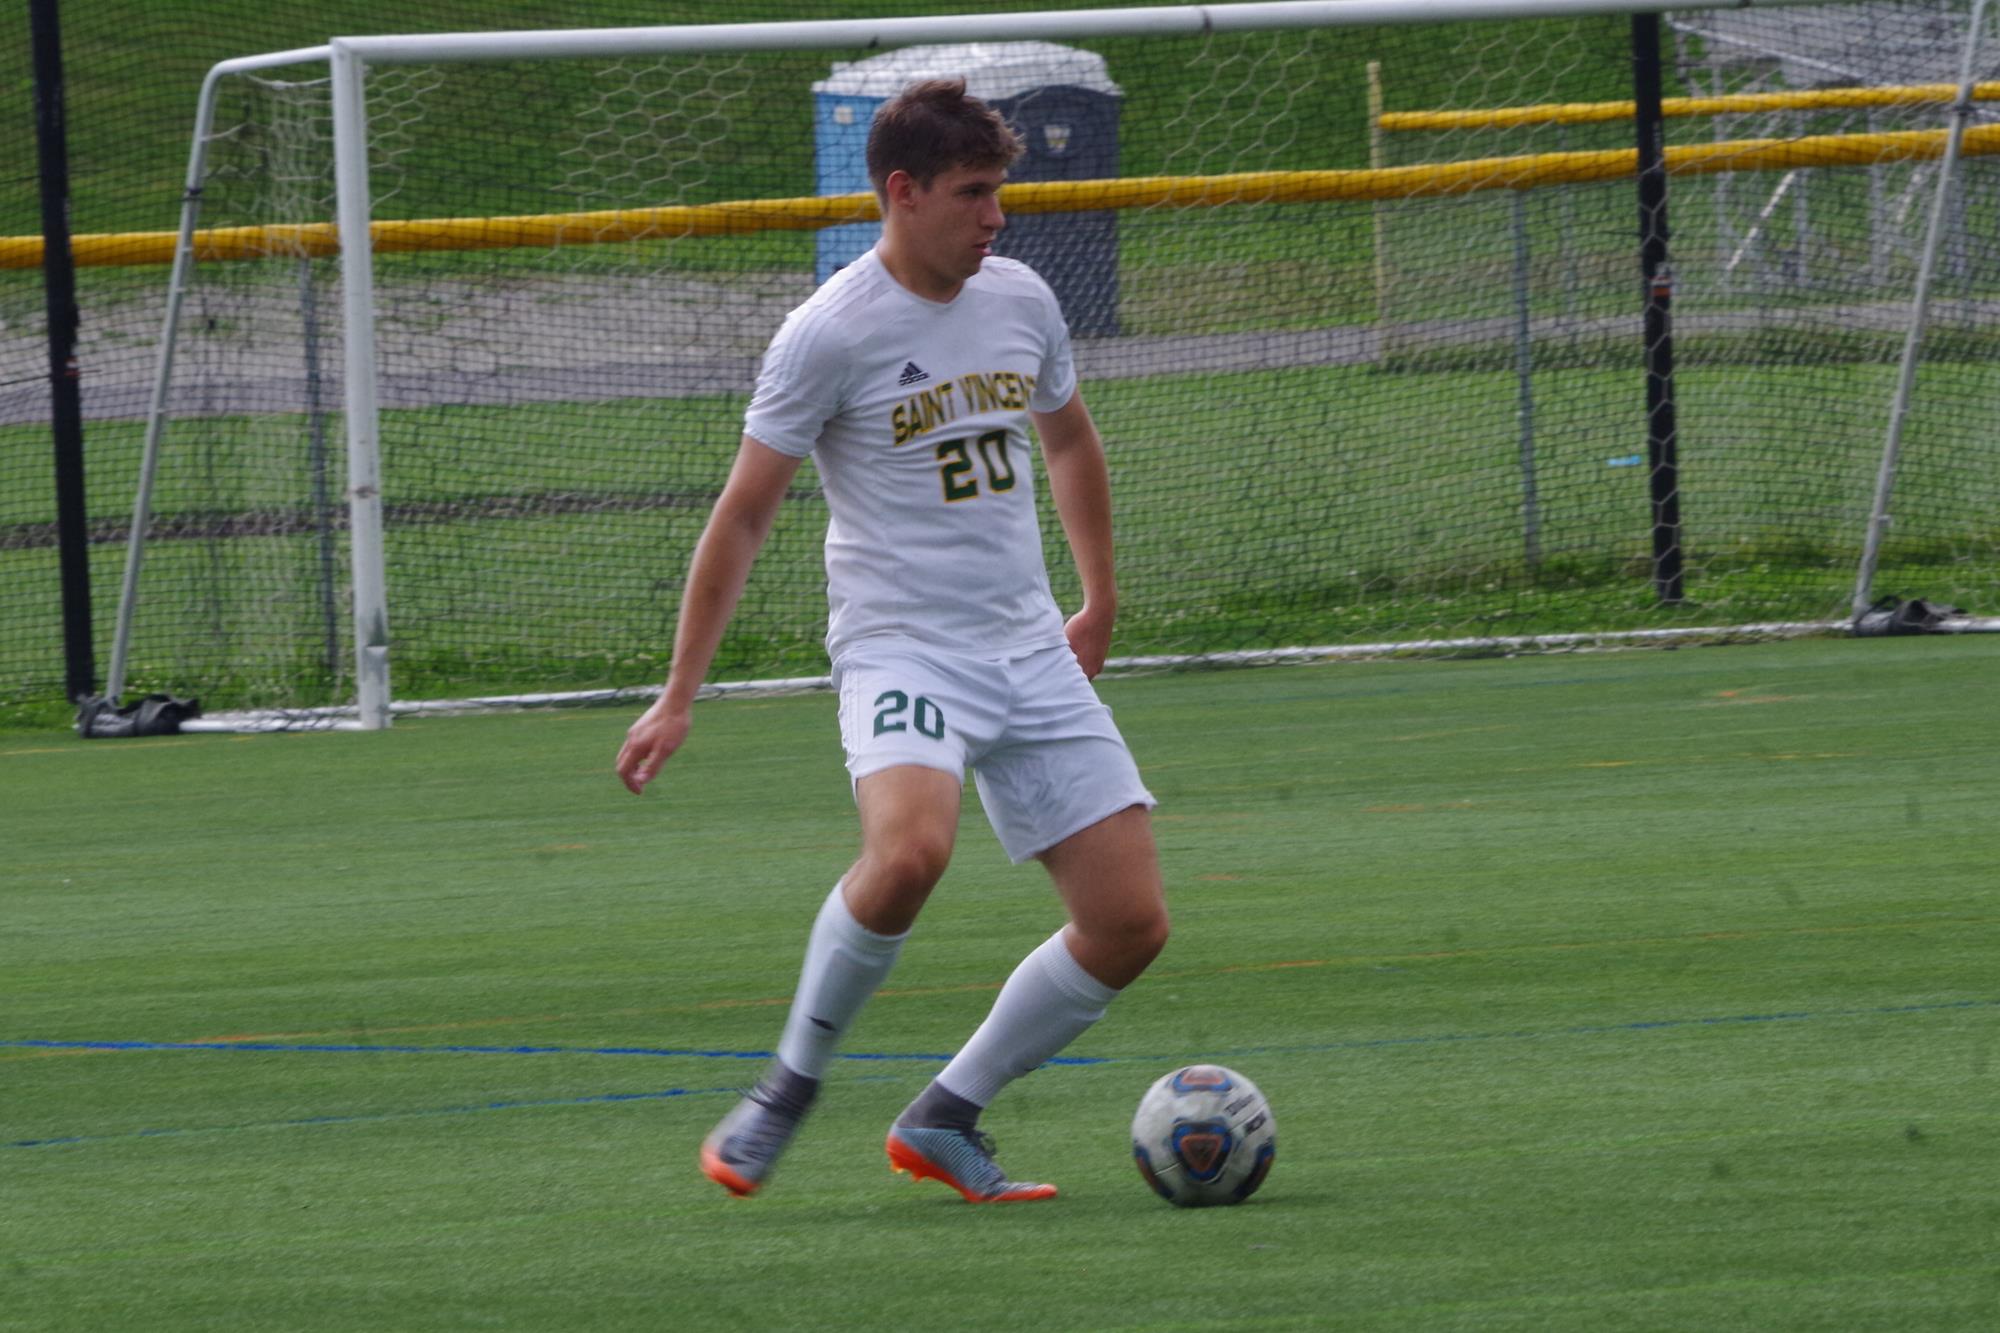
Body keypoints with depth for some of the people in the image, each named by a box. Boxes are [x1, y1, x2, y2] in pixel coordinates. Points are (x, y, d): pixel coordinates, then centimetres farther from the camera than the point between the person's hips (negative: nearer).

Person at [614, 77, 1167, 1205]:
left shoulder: (1021, 300, 7)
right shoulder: (832, 333, -11)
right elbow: (742, 520, -6)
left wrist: (1101, 602, 33)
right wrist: (679, 700, -6)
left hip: (1032, 654, 6)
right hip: (899, 651, -6)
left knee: (1132, 923, -2)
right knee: (911, 851, -35)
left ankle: (944, 1121, 12)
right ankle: (793, 1083, -13)